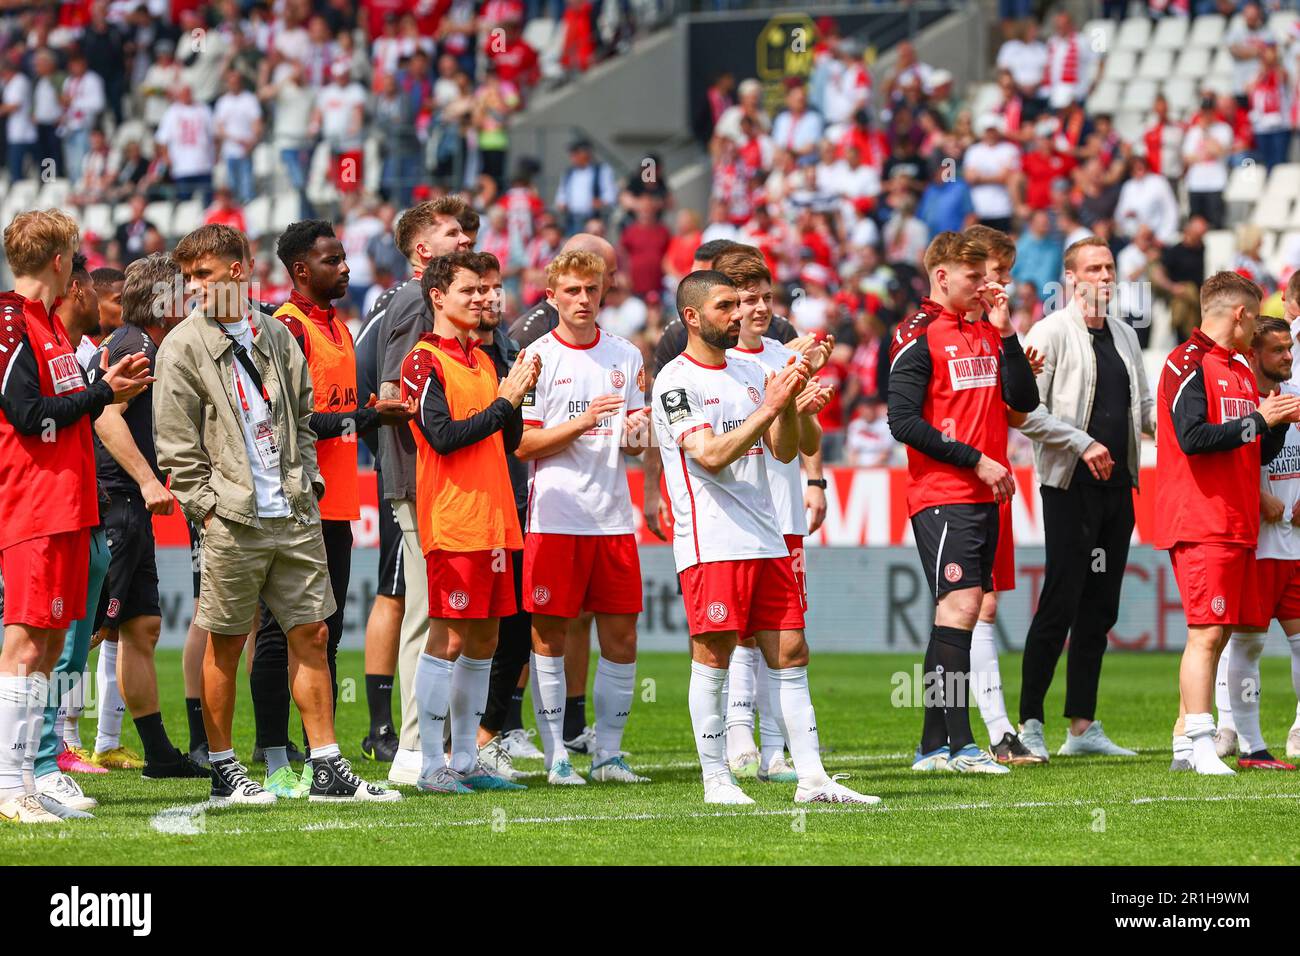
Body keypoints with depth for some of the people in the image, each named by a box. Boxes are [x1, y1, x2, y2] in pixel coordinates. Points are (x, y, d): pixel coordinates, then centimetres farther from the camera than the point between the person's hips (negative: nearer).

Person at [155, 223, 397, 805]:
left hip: (295, 516, 4)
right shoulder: (182, 347, -2)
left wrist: (309, 482, 7)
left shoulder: (276, 336, 11)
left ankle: (327, 769, 9)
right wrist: (209, 507, -10)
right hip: (233, 520, -4)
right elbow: (176, 447, -4)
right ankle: (224, 771, 10)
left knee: (311, 634, 5)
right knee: (225, 643, 2)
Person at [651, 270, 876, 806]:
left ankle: (811, 778, 5)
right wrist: (769, 407, -19)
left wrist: (790, 403, -4)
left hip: (766, 538, 7)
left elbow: (784, 451, 14)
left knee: (790, 653, 4)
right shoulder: (676, 381, -6)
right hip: (711, 543, -7)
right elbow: (710, 455, -17)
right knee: (713, 657, -4)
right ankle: (716, 779, 4)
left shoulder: (750, 374, 16)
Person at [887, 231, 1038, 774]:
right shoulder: (919, 337, -7)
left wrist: (1005, 332, 0)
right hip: (941, 498, -8)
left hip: (983, 496, 8)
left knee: (962, 612, 7)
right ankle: (956, 744, -17)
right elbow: (903, 421, -13)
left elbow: (1025, 401, 9)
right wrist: (975, 460, -14)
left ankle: (935, 745, 11)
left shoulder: (986, 332, 16)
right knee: (960, 606, -15)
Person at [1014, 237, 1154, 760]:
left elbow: (1144, 406, 22)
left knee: (1100, 608, 8)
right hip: (1070, 484, -7)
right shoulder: (1051, 333, -6)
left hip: (1117, 483, 7)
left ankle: (1083, 726, 13)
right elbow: (1026, 412, -13)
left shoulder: (1124, 335, 16)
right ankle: (1030, 723, -4)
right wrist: (1082, 443, -17)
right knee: (1060, 604, -9)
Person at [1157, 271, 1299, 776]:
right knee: (1207, 633, -13)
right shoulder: (1187, 365, -7)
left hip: (1236, 523, 9)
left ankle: (1185, 741, 13)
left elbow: (1259, 454, 24)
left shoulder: (1242, 370, 21)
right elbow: (1192, 437, -20)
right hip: (1200, 522, -9)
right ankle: (1202, 747, -14)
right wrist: (1257, 419, -14)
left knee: (1213, 634, 8)